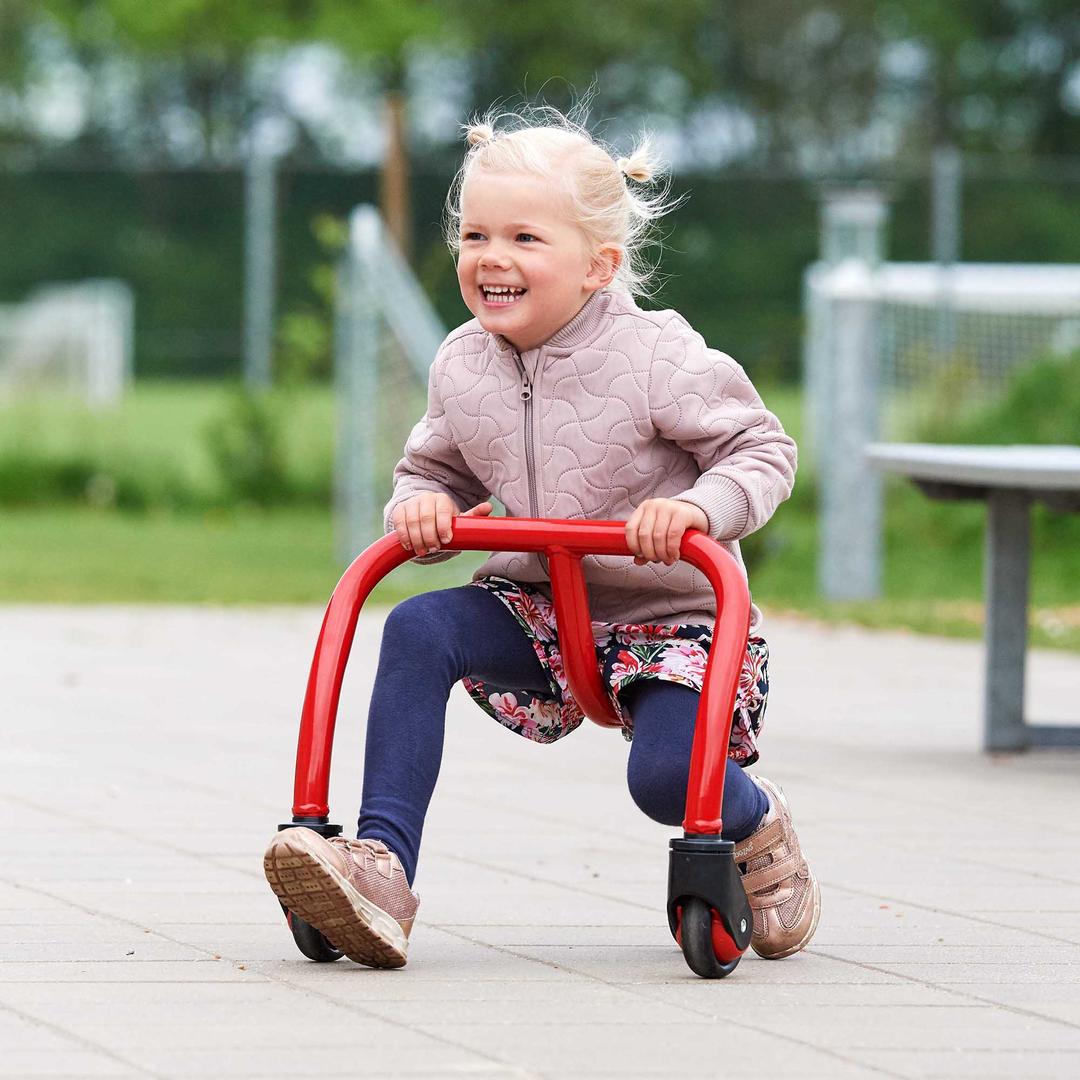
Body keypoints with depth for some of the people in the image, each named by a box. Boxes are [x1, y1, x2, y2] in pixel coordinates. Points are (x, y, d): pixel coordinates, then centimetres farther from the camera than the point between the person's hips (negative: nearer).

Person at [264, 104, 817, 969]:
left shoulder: (656, 358, -17)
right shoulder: (463, 367, -1)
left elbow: (763, 452, -11)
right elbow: (435, 468, 15)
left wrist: (699, 508, -30)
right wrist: (420, 506, -9)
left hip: (668, 614, -5)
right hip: (539, 606, 5)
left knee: (667, 775, -27)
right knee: (417, 629, -22)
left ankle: (758, 829, 13)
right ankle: (381, 865, -27)